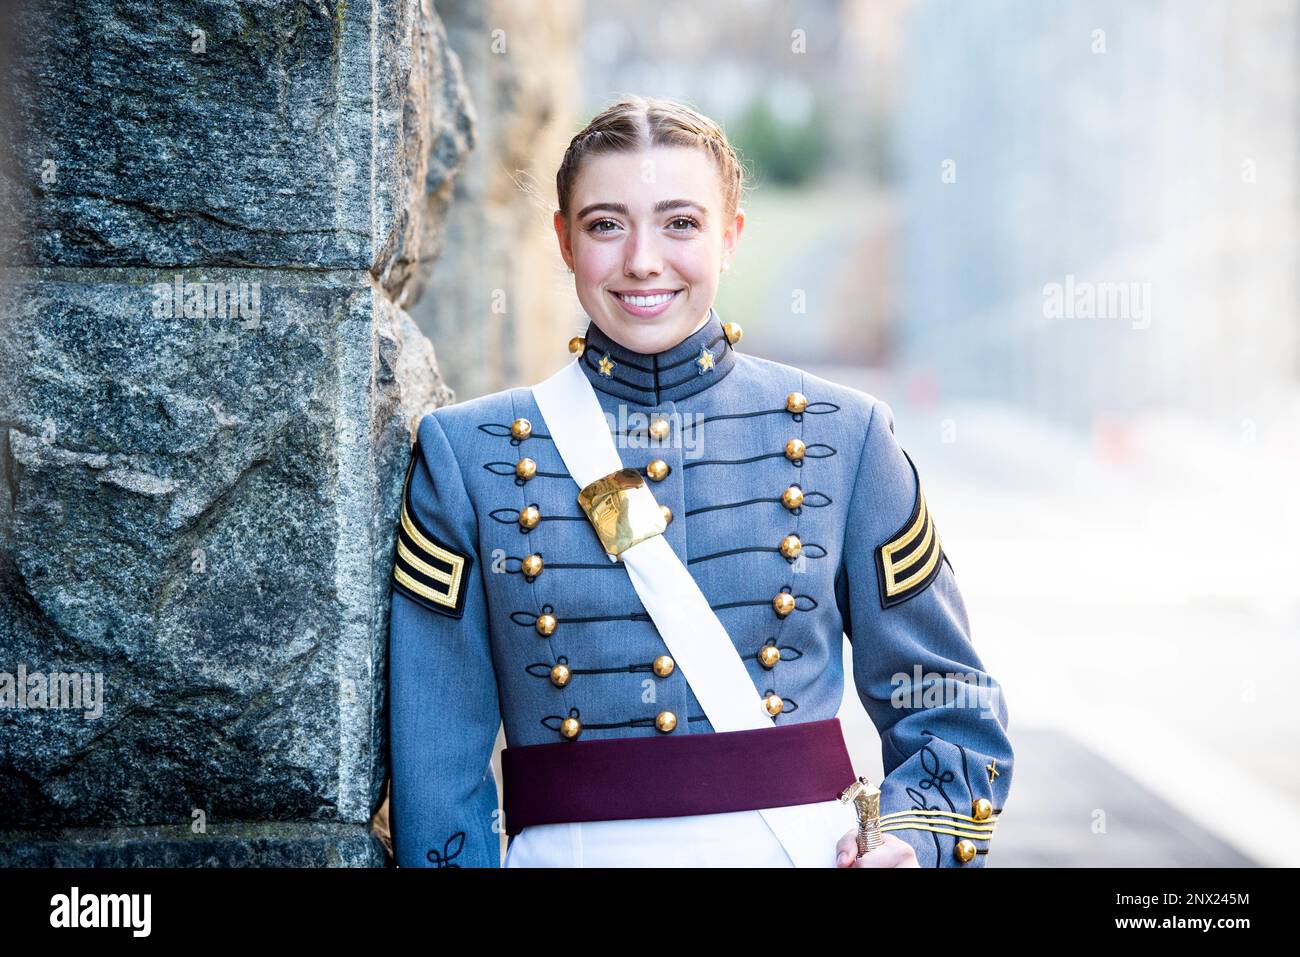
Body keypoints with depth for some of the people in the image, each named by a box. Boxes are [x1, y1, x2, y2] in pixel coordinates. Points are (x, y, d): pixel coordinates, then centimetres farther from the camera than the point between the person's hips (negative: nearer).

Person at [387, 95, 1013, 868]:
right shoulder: (466, 455, 4)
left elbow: (953, 713, 10)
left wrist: (912, 841, -5)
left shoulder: (843, 436, 6)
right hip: (571, 849, 0)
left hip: (803, 847, 0)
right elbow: (437, 773, 5)